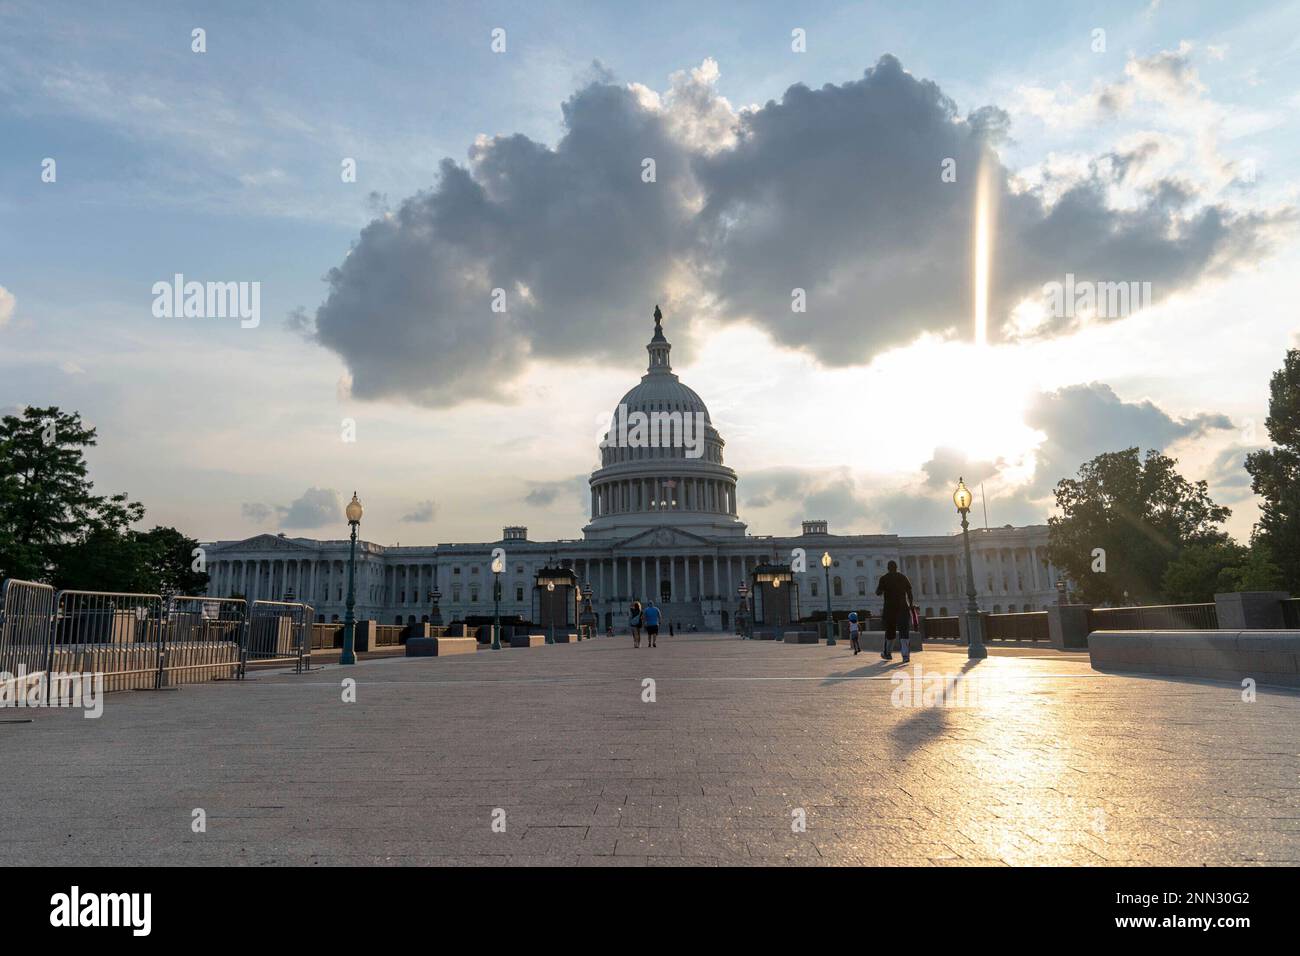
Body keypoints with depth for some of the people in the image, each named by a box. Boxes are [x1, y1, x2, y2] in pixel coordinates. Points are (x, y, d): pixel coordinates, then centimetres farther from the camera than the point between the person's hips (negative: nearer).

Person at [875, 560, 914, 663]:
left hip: (889, 608, -1)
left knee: (889, 631, 12)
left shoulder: (884, 578, -1)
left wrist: (879, 588, 17)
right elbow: (909, 593, 5)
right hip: (903, 607, 1)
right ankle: (906, 655, -13)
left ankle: (887, 653, 26)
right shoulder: (903, 577, 7)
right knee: (903, 631, -1)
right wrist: (910, 606, 10)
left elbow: (878, 592, -5)